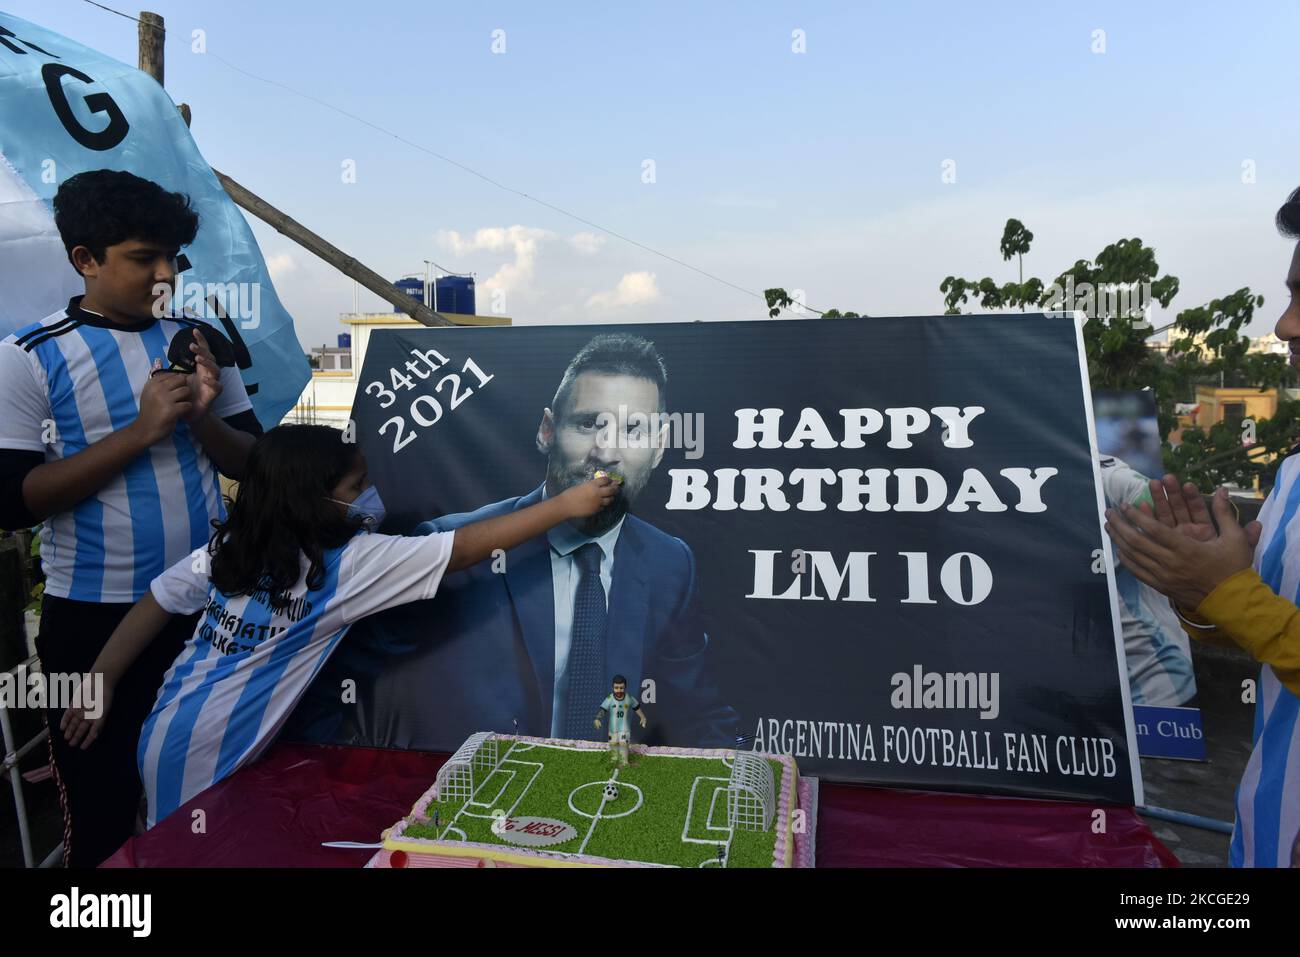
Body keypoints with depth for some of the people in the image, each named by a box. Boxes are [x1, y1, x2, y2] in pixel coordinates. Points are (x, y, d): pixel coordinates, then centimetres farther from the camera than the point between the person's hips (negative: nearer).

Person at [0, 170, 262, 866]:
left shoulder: (201, 343, 4)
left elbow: (254, 463, 6)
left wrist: (203, 417, -14)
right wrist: (142, 431, -21)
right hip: (94, 618, -3)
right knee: (103, 818, 12)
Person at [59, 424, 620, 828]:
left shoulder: (230, 545, 0)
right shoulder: (350, 562, -20)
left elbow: (155, 603, 6)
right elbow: (463, 549, -22)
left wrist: (102, 681, 14)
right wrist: (565, 505, -20)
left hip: (167, 734, 7)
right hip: (212, 752, -7)